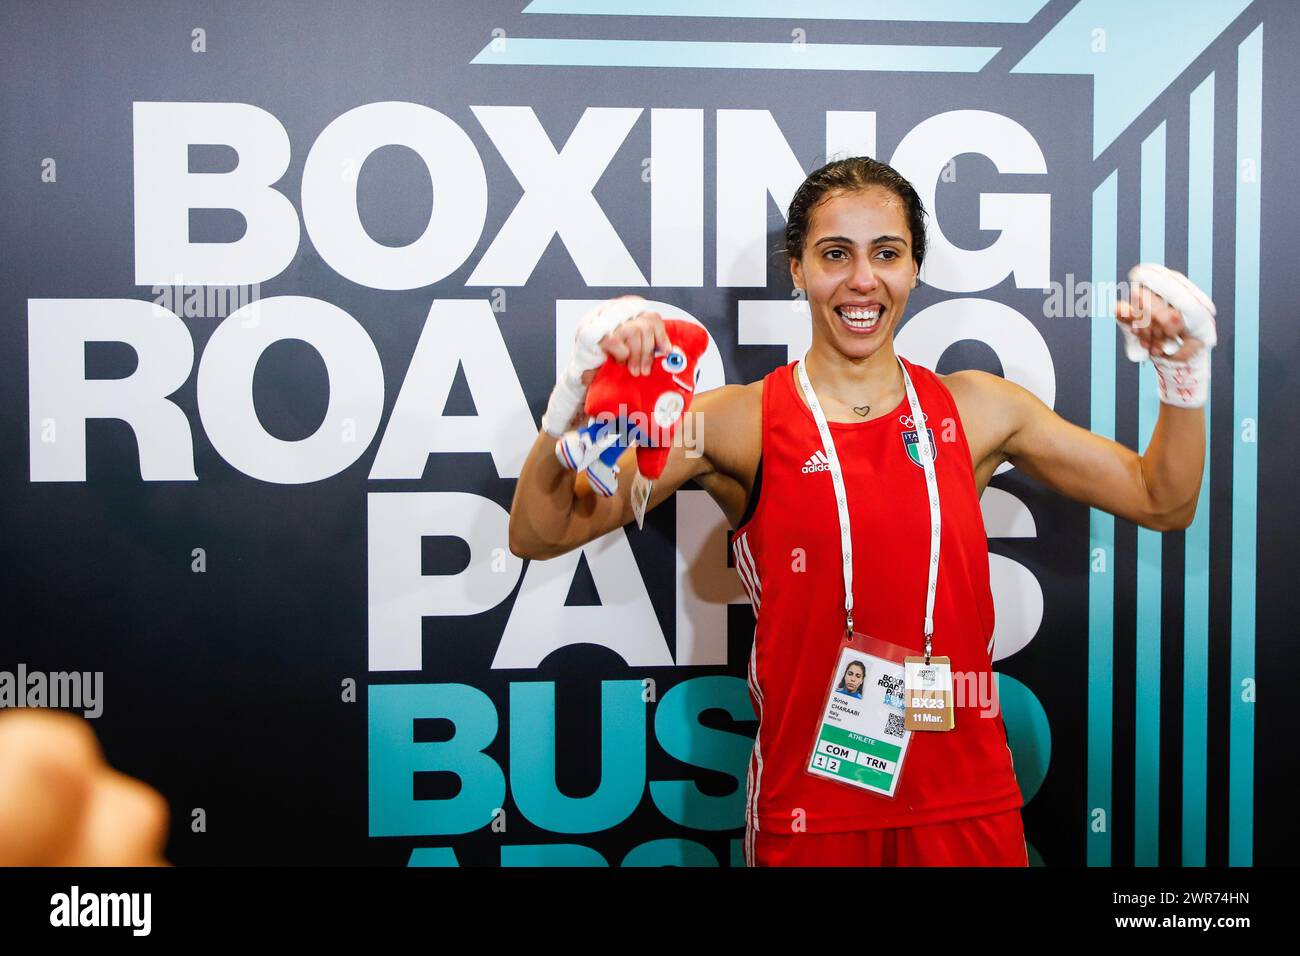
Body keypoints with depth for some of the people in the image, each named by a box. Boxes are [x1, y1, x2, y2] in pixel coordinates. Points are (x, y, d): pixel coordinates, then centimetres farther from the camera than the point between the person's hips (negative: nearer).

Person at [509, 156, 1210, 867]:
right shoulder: (739, 424, -7)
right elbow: (538, 535, -11)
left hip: (968, 804, 3)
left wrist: (1183, 372, -4)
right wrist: (577, 392, -26)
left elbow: (1162, 503, 10)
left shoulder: (974, 408, 3)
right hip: (810, 811, -2)